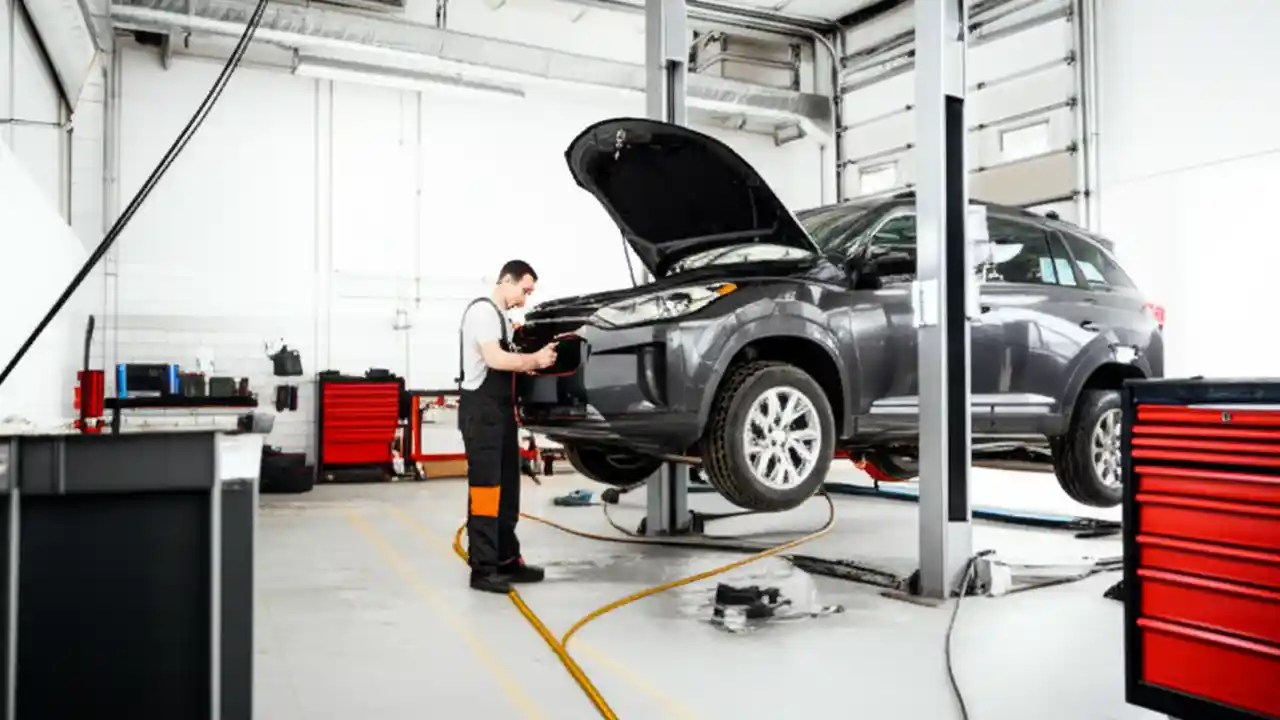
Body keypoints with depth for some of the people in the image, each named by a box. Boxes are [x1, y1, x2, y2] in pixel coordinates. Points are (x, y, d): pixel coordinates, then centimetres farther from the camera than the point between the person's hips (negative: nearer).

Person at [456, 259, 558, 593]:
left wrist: (529, 364, 3)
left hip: (501, 409, 10)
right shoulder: (483, 310, -11)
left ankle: (507, 560, 22)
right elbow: (494, 359, -22)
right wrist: (534, 359, -13)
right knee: (485, 488, -8)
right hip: (481, 410, -10)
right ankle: (482, 569, -3)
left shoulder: (501, 316, 20)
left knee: (507, 488, 13)